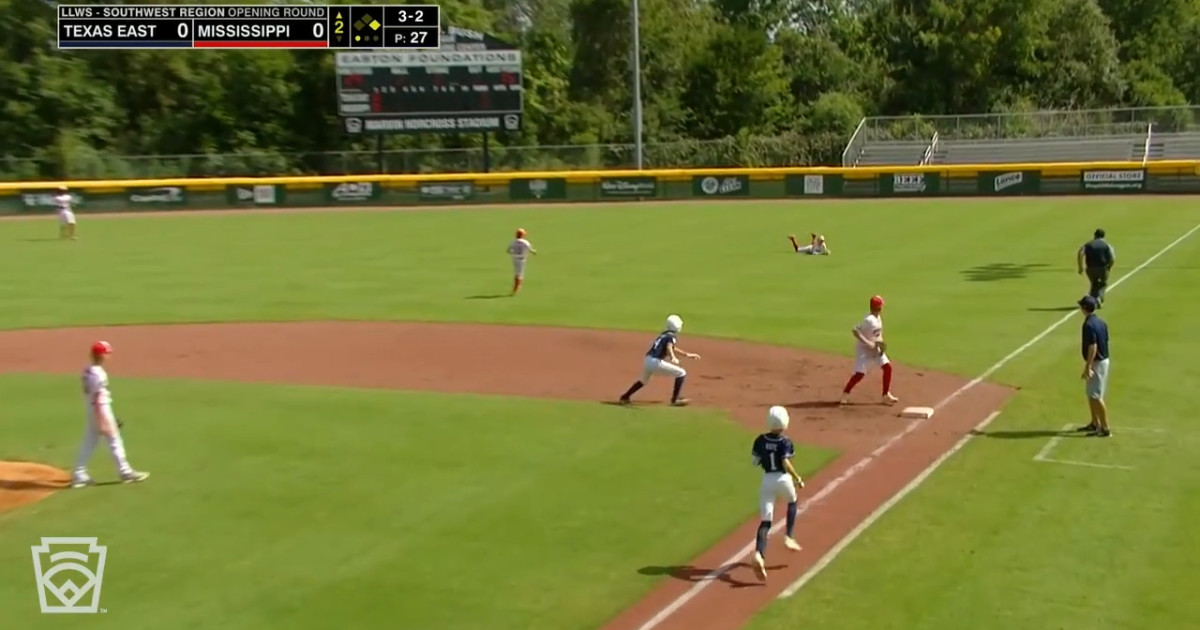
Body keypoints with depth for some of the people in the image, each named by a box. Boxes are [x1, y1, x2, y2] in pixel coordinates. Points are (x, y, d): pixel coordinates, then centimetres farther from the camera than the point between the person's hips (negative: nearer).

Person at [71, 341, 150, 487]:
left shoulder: (87, 370, 6)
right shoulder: (98, 374, -22)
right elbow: (98, 399, -23)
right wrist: (102, 422, -23)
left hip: (91, 411, 9)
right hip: (102, 411, -9)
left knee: (89, 444, 11)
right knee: (114, 442, 3)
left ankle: (79, 476, 11)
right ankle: (125, 472, 12)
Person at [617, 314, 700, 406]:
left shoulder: (664, 334, 22)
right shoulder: (672, 336, -2)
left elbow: (672, 347, 37)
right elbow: (669, 346, -24)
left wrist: (687, 354, 41)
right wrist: (673, 357, -42)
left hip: (647, 360, 8)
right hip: (656, 362, -8)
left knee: (643, 381, 34)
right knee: (681, 373, 2)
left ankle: (625, 397, 36)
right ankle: (675, 399, -1)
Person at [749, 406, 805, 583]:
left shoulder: (760, 440, 0)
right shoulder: (785, 442, -11)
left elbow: (756, 461, 3)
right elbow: (786, 464, -21)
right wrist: (798, 479, -12)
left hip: (766, 479, 2)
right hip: (783, 478, -2)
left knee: (765, 520, -1)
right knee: (792, 502, 33)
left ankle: (759, 554, -23)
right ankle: (789, 537, 25)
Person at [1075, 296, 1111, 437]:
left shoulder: (1089, 325, -20)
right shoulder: (1101, 322, 9)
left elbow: (1093, 347, -24)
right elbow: (1105, 342, 14)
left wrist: (1088, 367, -23)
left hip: (1096, 363, -10)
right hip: (1103, 360, 10)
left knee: (1096, 396, -6)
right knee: (1090, 393, 20)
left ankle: (1105, 428, -5)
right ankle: (1095, 423, 29)